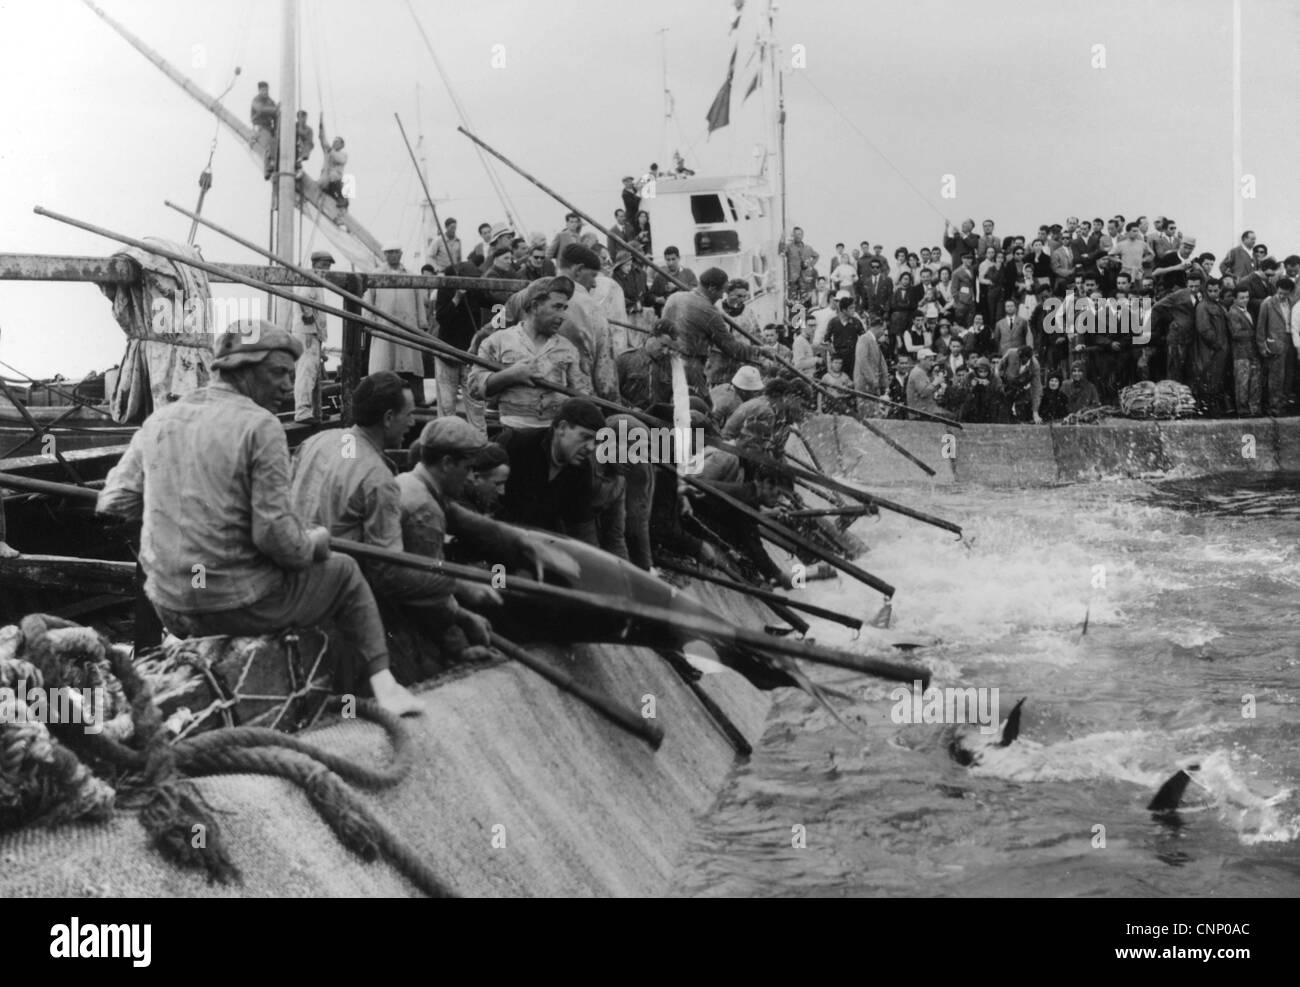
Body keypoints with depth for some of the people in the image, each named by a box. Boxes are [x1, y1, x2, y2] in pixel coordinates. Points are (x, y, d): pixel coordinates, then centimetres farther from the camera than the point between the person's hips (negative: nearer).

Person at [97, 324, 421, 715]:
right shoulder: (260, 425, -14)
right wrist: (315, 543, 2)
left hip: (171, 613, 6)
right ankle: (382, 684, 12)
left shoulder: (159, 420, 4)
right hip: (241, 607, -6)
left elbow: (113, 502, 7)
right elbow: (277, 535, -19)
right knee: (344, 572, 19)